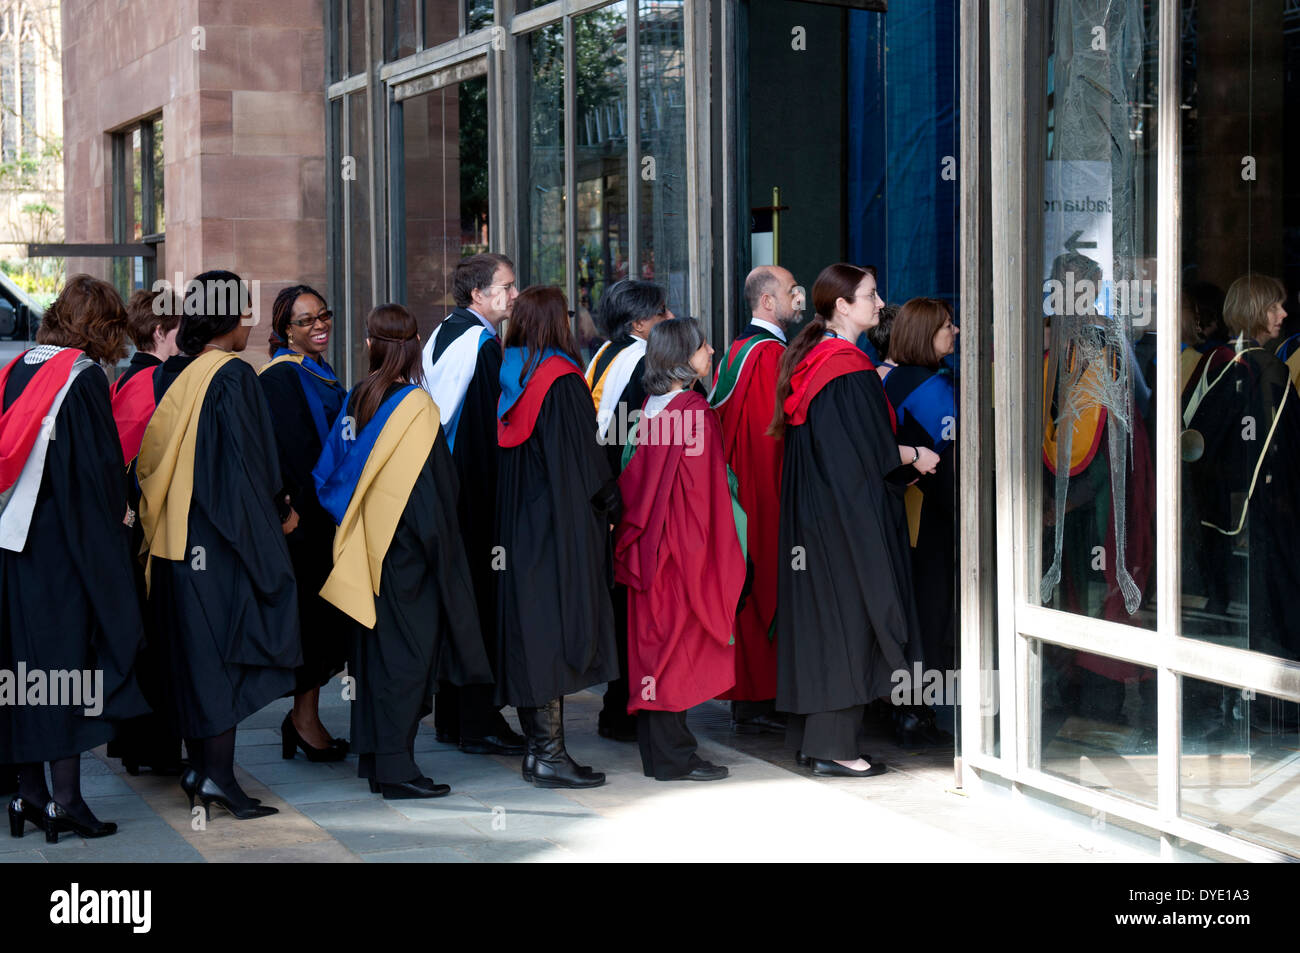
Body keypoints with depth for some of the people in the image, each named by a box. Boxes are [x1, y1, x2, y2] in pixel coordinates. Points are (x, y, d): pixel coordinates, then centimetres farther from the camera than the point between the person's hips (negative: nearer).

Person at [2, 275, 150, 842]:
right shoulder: (84, 377, -11)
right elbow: (100, 467, -14)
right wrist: (119, 515, 0)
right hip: (64, 543, -7)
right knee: (67, 660, -2)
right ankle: (65, 799, 0)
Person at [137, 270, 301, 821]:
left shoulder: (172, 376, 7)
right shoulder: (233, 376, -14)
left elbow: (154, 454, 13)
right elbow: (249, 456, -15)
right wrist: (281, 512, 0)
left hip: (175, 535, 7)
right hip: (224, 534, -7)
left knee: (192, 649, 13)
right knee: (225, 650, -4)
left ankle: (197, 768, 20)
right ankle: (217, 774, -6)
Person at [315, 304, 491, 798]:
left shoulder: (356, 399, 3)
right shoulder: (415, 407, -15)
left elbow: (331, 471, 10)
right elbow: (433, 490, -15)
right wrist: (440, 549, -6)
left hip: (364, 548, 7)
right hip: (405, 550, -7)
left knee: (373, 649, 14)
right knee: (407, 651, -2)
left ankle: (372, 757, 21)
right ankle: (395, 768, -4)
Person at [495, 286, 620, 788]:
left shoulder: (508, 379, 7)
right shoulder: (561, 381, -13)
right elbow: (583, 459, -13)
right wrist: (610, 506, 0)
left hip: (514, 524, 8)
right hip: (560, 529, -7)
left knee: (527, 634, 10)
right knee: (557, 631, -5)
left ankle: (538, 748, 16)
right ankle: (549, 755, -5)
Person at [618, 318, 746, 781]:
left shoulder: (651, 408, 8)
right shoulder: (695, 412, -16)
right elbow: (701, 492, -16)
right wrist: (713, 556, -11)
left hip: (649, 546, 8)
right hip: (683, 550, -8)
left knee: (654, 644, 11)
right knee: (679, 644, -2)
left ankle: (657, 750, 18)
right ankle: (673, 757, 2)